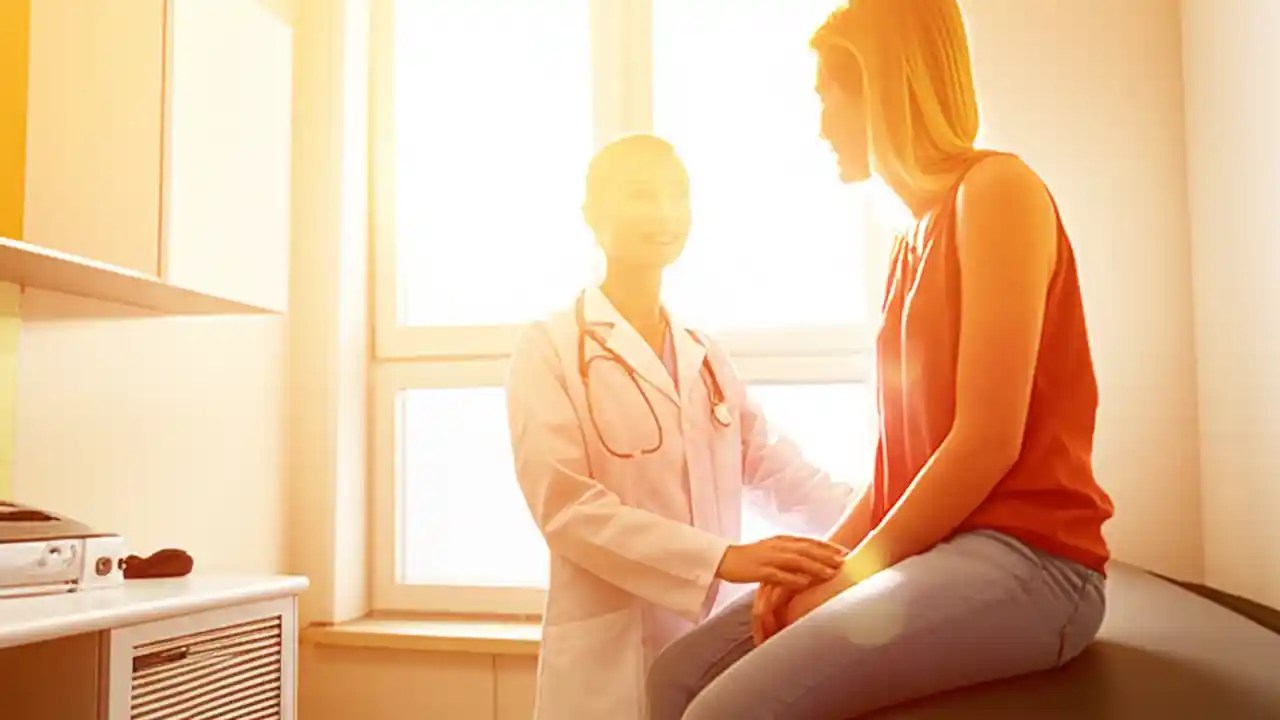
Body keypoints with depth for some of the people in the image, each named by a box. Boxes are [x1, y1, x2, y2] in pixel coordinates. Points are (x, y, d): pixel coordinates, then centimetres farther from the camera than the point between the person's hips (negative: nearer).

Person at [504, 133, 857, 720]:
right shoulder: (549, 347, -3)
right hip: (610, 657, -5)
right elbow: (563, 502, -15)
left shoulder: (706, 359, 15)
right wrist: (723, 557, -25)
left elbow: (779, 473, 8)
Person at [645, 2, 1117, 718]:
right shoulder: (914, 241, 18)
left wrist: (856, 571, -9)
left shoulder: (996, 187, -8)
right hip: (931, 546, 8)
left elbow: (989, 441, -16)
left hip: (1024, 557, -8)